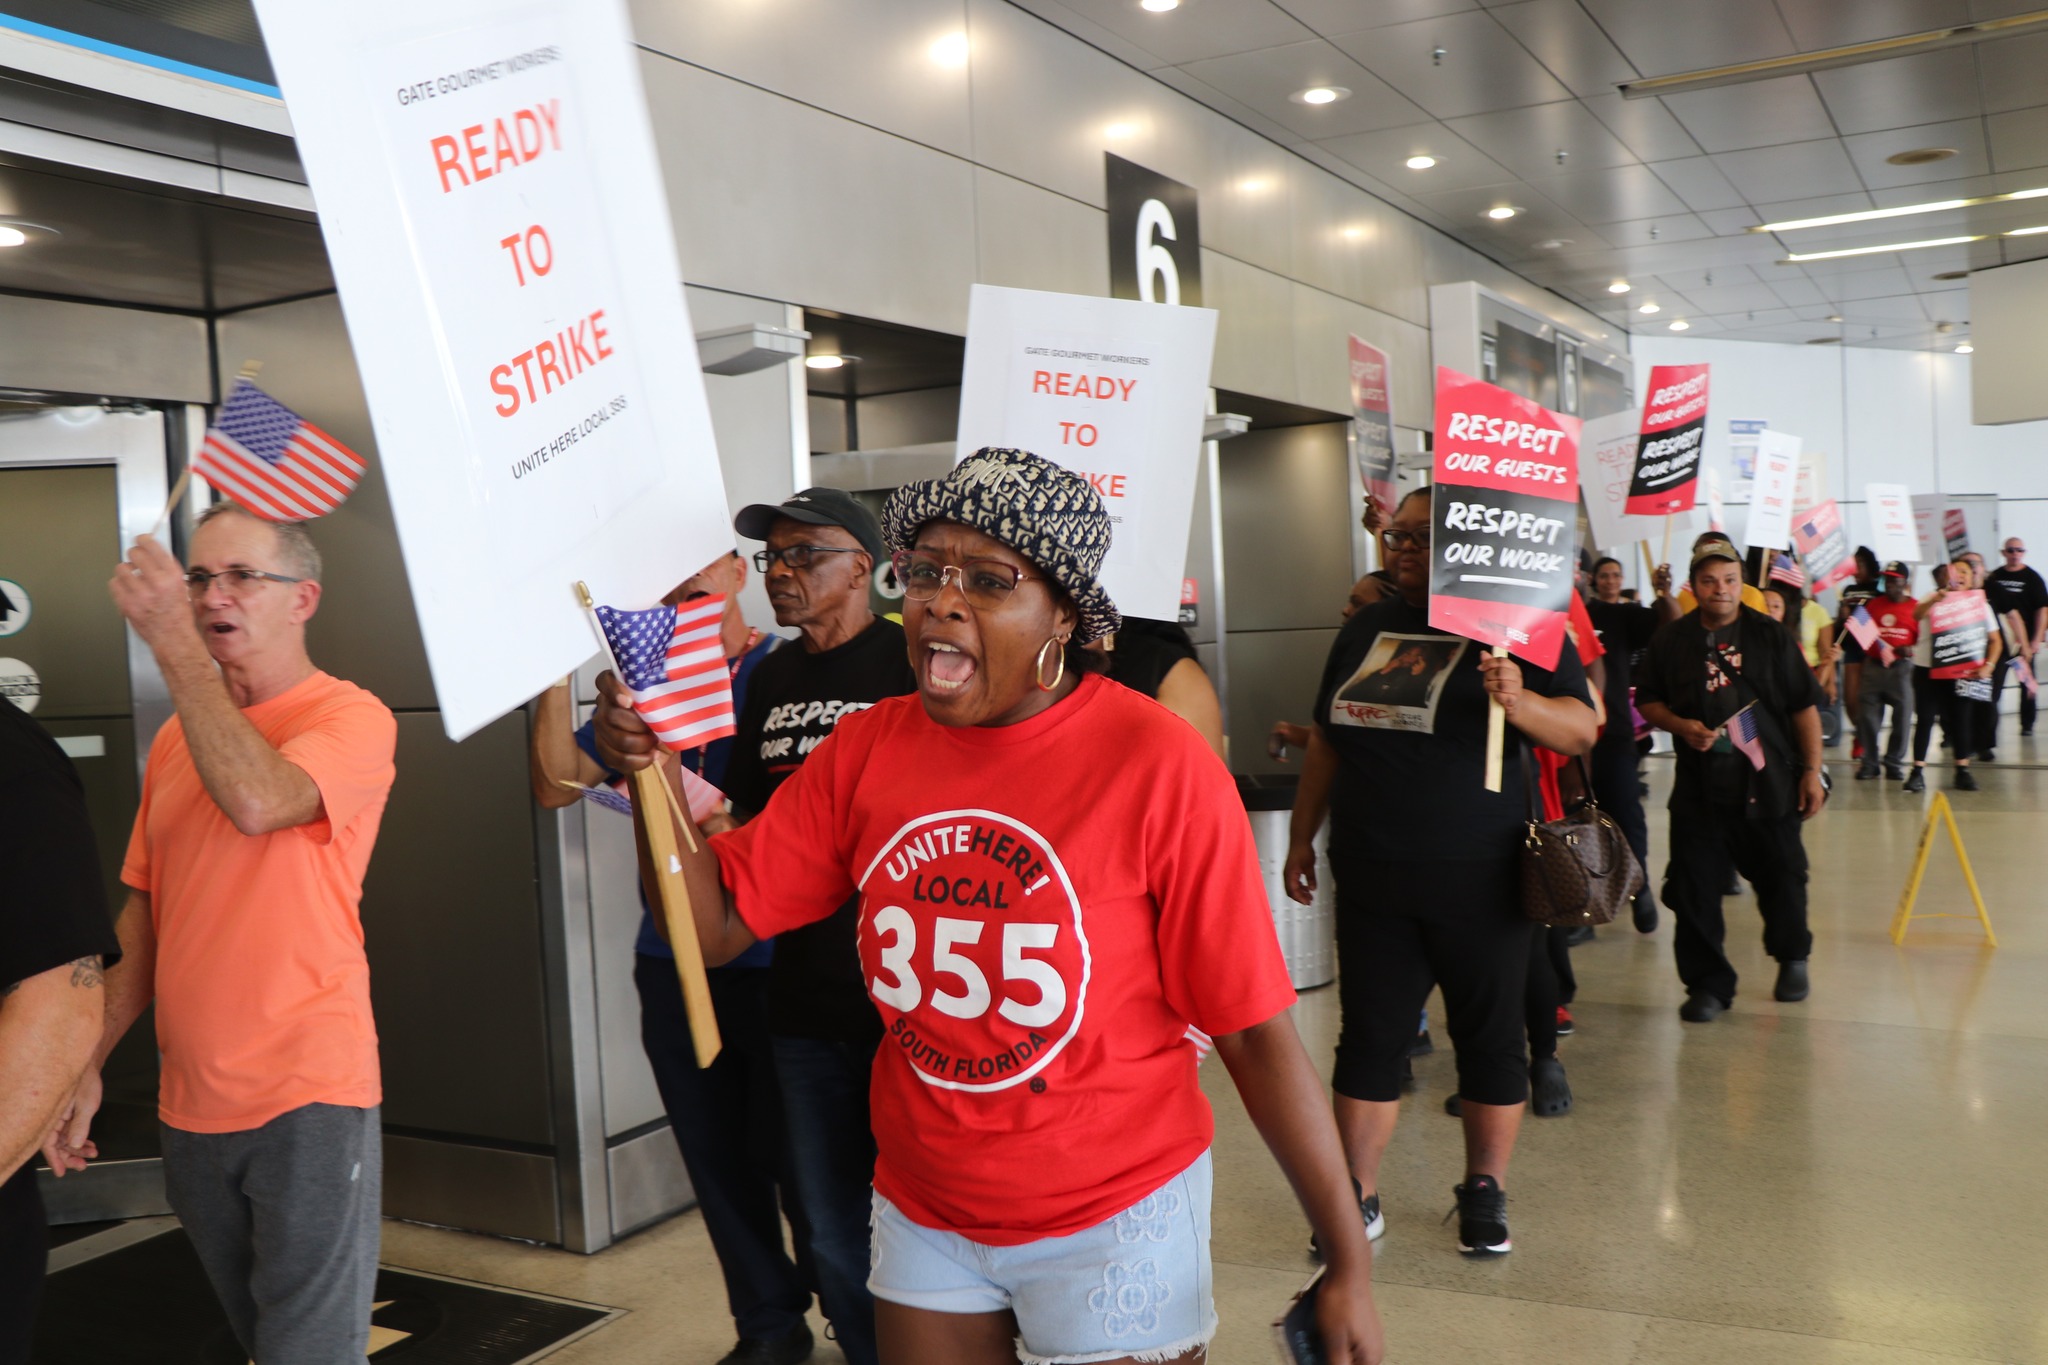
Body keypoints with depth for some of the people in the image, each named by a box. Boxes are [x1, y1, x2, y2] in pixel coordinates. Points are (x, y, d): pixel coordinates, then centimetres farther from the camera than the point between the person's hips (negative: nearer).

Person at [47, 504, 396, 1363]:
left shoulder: (351, 718, -9)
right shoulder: (179, 735, 10)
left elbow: (258, 802, -30)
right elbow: (142, 920, 14)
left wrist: (173, 644, -23)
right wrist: (89, 1062, 8)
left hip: (308, 1097, -6)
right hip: (192, 1105, 7)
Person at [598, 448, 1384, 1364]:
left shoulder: (1156, 763, -18)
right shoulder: (868, 750, -4)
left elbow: (1256, 1032, -16)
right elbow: (717, 924, -1)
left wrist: (1350, 1265, -13)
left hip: (1113, 1222, -4)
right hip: (923, 1213, 4)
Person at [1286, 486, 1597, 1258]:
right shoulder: (1366, 629, 12)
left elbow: (1582, 730, -11)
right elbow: (1327, 740, 19)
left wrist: (1521, 702, -30)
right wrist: (1301, 837, 17)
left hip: (1479, 881, -4)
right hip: (1372, 881, 4)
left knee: (1490, 1036, 8)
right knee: (1369, 1036, 7)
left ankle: (1484, 1193, 24)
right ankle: (1357, 1198, 17)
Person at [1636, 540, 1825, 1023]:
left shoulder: (1771, 635, 2)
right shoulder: (1670, 639, 4)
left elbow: (1804, 706, 3)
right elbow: (1647, 701, 10)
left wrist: (1812, 770, -1)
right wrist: (1681, 726, -10)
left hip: (1768, 783, 0)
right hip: (1699, 787, 0)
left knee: (1782, 877, 11)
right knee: (1694, 888, -1)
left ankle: (1792, 959, 37)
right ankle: (1708, 983, 11)